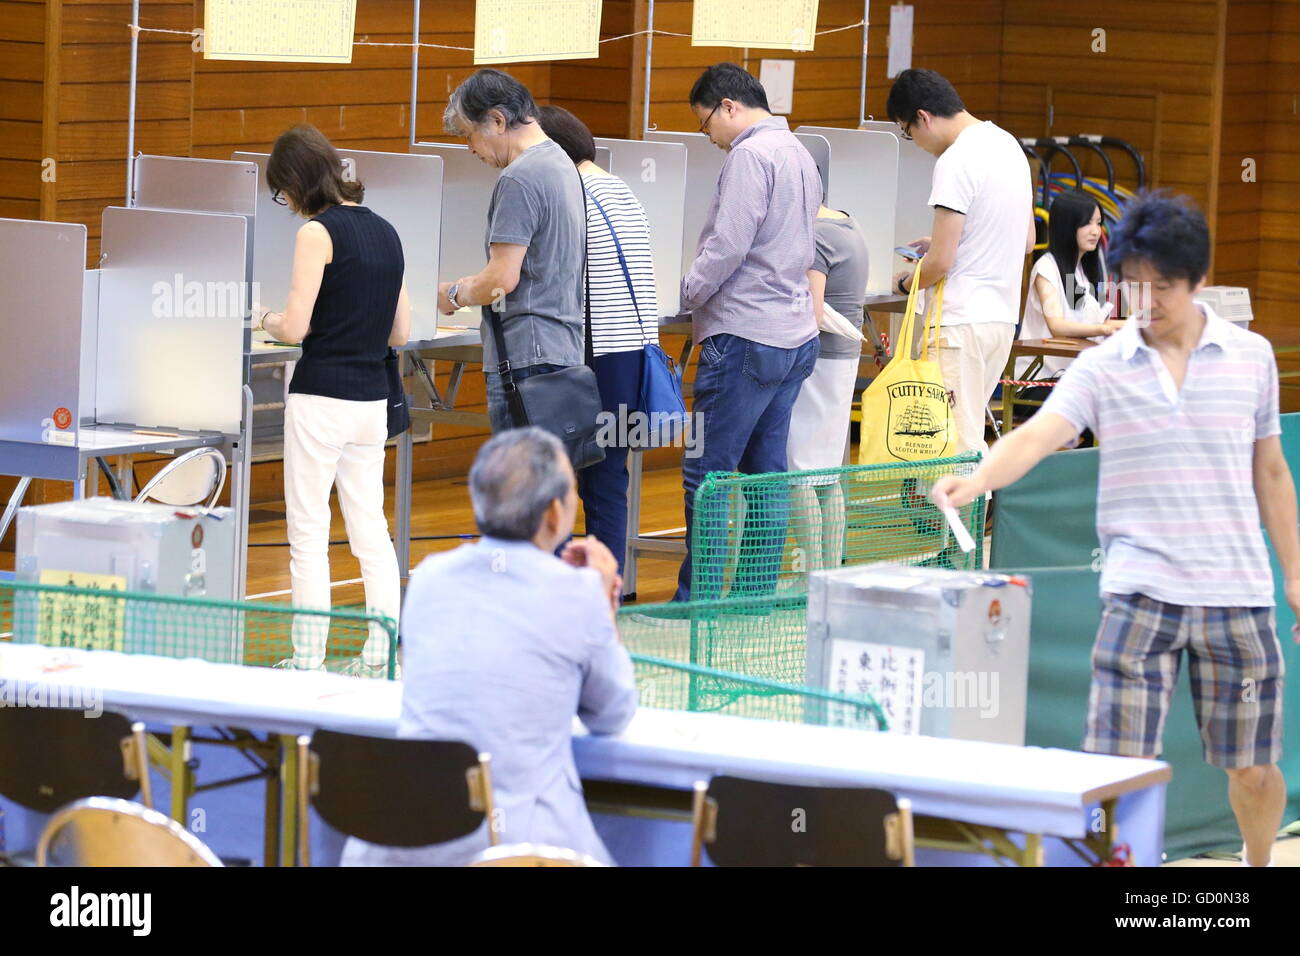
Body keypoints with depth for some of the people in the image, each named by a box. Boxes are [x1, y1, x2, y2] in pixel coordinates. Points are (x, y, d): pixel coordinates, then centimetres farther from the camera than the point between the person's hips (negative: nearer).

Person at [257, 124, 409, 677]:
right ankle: (381, 656, 11)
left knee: (308, 533, 0)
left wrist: (268, 320, 5)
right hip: (372, 398, 7)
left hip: (321, 397, -7)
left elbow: (294, 327, -15)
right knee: (371, 529, 11)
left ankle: (308, 659, 2)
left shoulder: (318, 233, -11)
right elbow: (401, 332, 14)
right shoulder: (385, 232, 11)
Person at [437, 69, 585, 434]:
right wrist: (470, 287, 18)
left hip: (527, 356, -10)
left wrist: (454, 294, 0)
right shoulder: (560, 164, 17)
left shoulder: (520, 178, -14)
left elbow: (502, 279, -17)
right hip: (562, 349, 10)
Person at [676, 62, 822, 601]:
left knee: (706, 472, -5)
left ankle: (697, 601, -5)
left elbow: (728, 246, -19)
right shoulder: (799, 155, 17)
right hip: (795, 335, 10)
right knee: (765, 473, 11)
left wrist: (687, 295, -4)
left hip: (746, 338, -10)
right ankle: (759, 597, 14)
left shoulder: (751, 155, -12)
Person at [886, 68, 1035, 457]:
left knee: (959, 446, -7)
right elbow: (1026, 240, 21)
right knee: (970, 437, 14)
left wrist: (906, 283, 4)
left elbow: (940, 262, -17)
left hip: (962, 323, -9)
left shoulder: (956, 162, -15)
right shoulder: (1007, 144, 13)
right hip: (1003, 317, 9)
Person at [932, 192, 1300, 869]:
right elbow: (1037, 435, -16)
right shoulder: (1103, 367, -1)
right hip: (1140, 594, -1)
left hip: (1238, 594, 1)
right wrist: (974, 482, -35)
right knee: (1118, 762, -8)